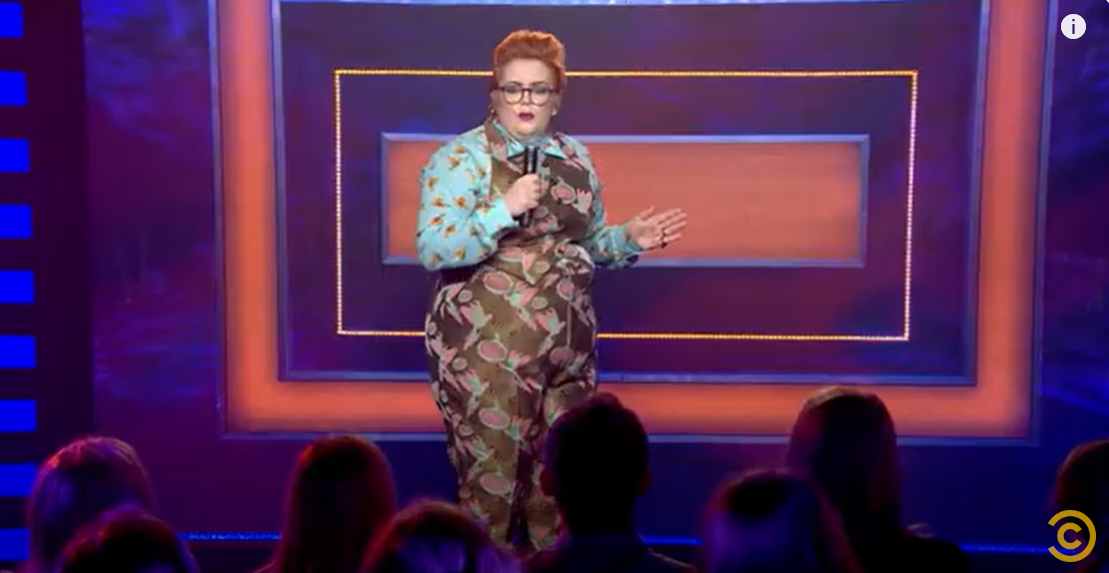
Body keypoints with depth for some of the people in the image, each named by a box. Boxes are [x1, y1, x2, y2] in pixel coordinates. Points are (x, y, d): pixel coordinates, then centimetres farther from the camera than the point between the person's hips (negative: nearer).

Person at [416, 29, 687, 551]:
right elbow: (432, 250, -17)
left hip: (567, 345, 6)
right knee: (492, 475, -1)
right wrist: (505, 209, -25)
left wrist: (629, 239, -1)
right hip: (486, 348, -5)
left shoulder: (575, 157, 11)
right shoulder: (461, 158, -7)